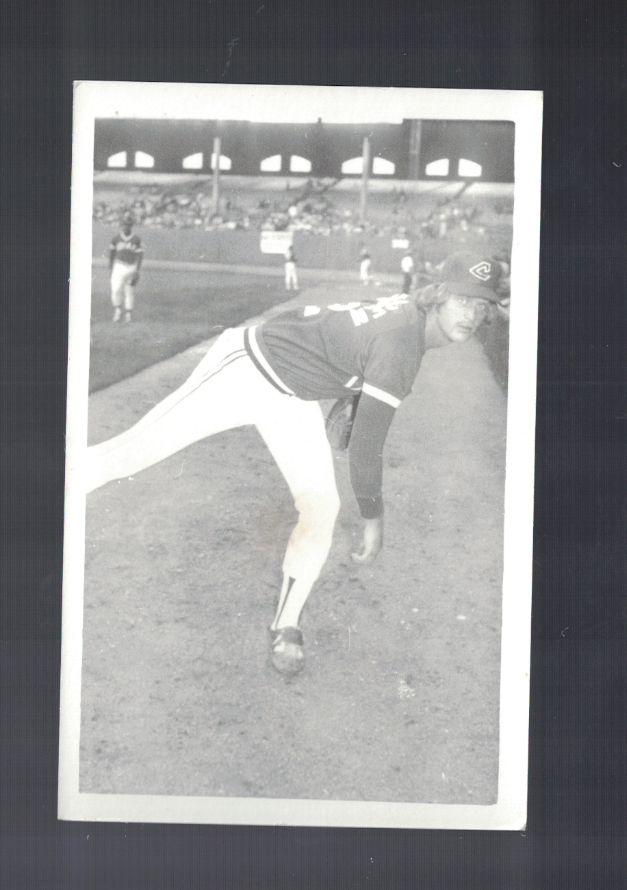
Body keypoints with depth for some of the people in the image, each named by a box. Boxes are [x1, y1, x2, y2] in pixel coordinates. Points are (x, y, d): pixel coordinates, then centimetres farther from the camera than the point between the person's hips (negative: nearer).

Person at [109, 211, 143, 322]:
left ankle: (128, 313, 17)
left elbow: (140, 255, -4)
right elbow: (112, 251, 10)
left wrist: (137, 270, -13)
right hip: (119, 266, 0)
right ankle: (117, 310, 2)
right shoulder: (117, 238, -1)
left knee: (129, 291, 6)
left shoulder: (136, 240, -4)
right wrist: (110, 266, 10)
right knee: (116, 289, -15)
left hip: (132, 267, 0)